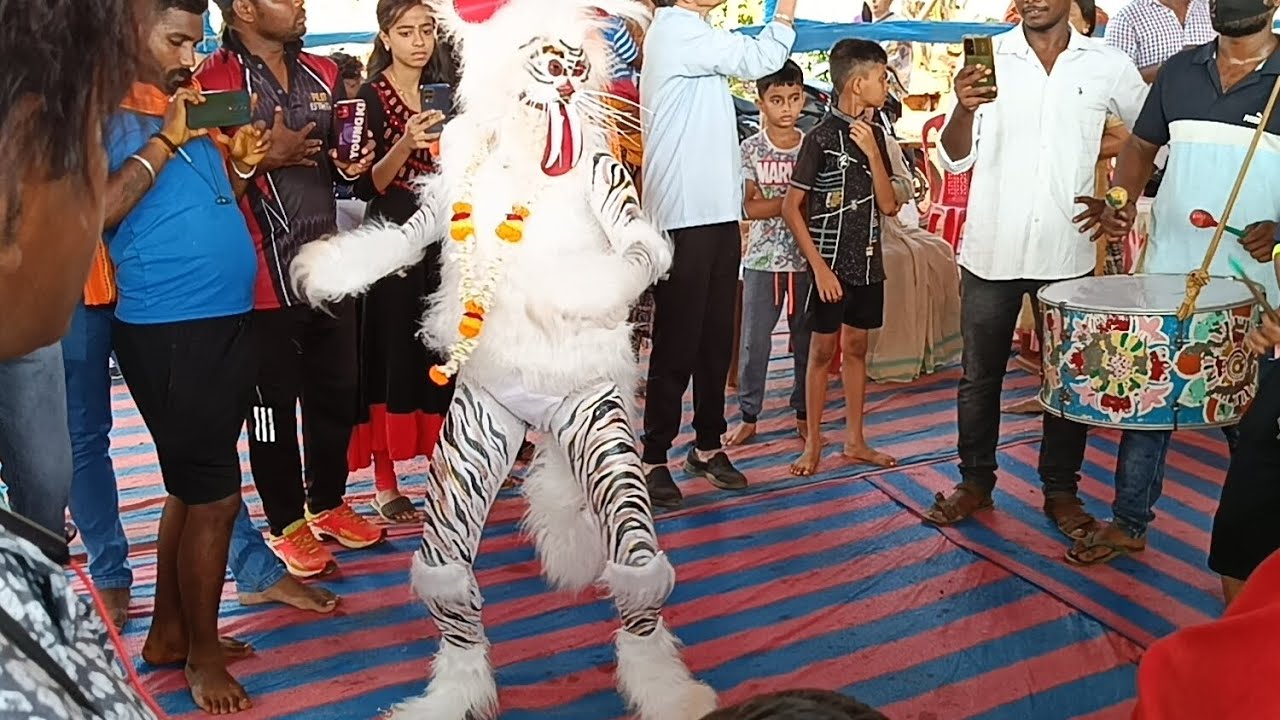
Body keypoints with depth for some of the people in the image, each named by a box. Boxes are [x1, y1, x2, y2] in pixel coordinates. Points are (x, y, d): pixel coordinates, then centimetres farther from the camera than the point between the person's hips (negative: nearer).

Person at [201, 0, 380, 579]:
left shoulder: (324, 75, 10)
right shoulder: (214, 81, -12)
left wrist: (352, 164, 0)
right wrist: (268, 157, -18)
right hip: (264, 274, -6)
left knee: (337, 393, 16)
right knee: (273, 405, 8)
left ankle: (327, 503, 35)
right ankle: (286, 523, 24)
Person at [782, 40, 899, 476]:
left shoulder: (874, 134, 7)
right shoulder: (821, 137, -12)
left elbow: (889, 205, 2)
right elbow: (791, 208, -12)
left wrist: (873, 151, -10)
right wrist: (819, 266, -16)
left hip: (868, 261, 6)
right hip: (832, 262, -6)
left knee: (856, 348, 13)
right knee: (822, 350, 2)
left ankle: (855, 440, 22)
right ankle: (813, 443, 13)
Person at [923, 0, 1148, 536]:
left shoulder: (1107, 64, 1)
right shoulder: (988, 59, -1)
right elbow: (955, 159, -2)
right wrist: (963, 110, -21)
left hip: (1068, 252, 1)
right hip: (991, 250, 0)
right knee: (979, 376, 10)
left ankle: (1061, 490, 24)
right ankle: (975, 481, 25)